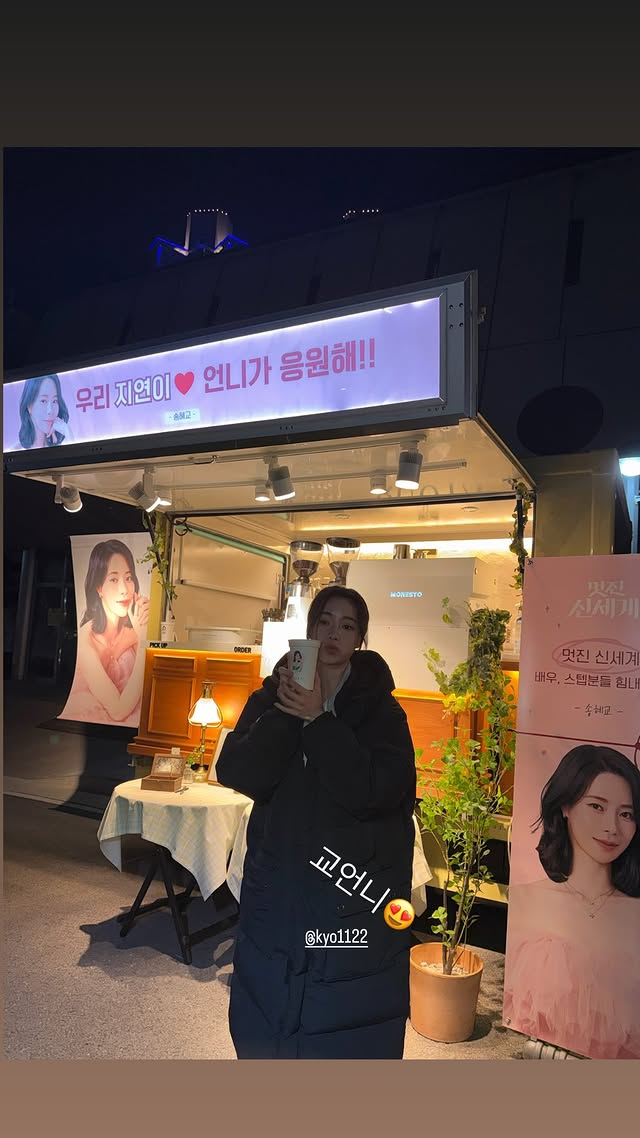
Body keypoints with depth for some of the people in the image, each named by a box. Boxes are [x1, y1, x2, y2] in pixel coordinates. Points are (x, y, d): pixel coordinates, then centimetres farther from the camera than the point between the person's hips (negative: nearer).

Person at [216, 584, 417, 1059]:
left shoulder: (381, 709, -5)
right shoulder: (271, 697, 2)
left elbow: (373, 791, -19)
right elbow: (237, 775, -10)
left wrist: (318, 719, -20)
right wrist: (284, 711, -19)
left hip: (353, 895, -2)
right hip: (276, 883, 3)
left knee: (343, 1018, 9)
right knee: (267, 1016, 15)